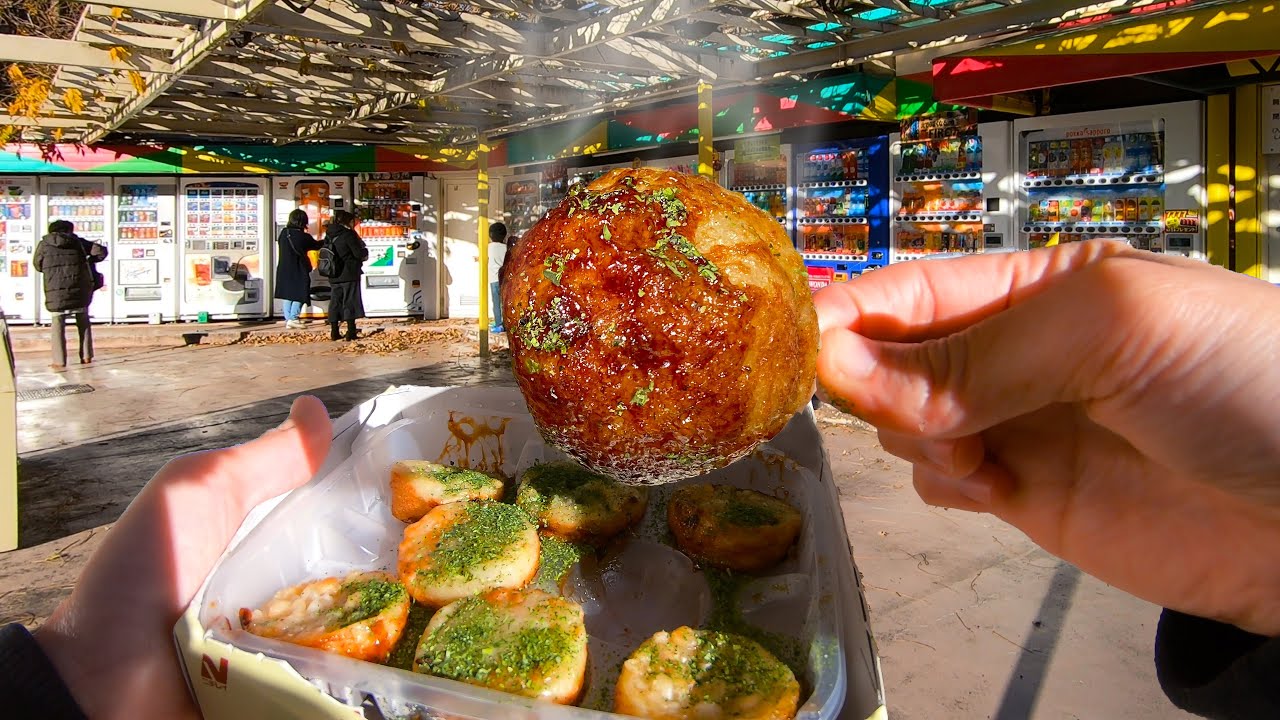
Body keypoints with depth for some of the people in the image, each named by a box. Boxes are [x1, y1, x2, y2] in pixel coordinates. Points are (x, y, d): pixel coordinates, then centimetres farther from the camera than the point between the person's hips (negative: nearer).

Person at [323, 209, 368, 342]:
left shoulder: (329, 235, 10)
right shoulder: (348, 234, -11)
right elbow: (359, 253, -14)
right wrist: (365, 252, 9)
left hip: (334, 275, 6)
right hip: (349, 273, -6)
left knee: (335, 301, 10)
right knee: (350, 301, -2)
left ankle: (334, 332, 11)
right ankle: (351, 332, -4)